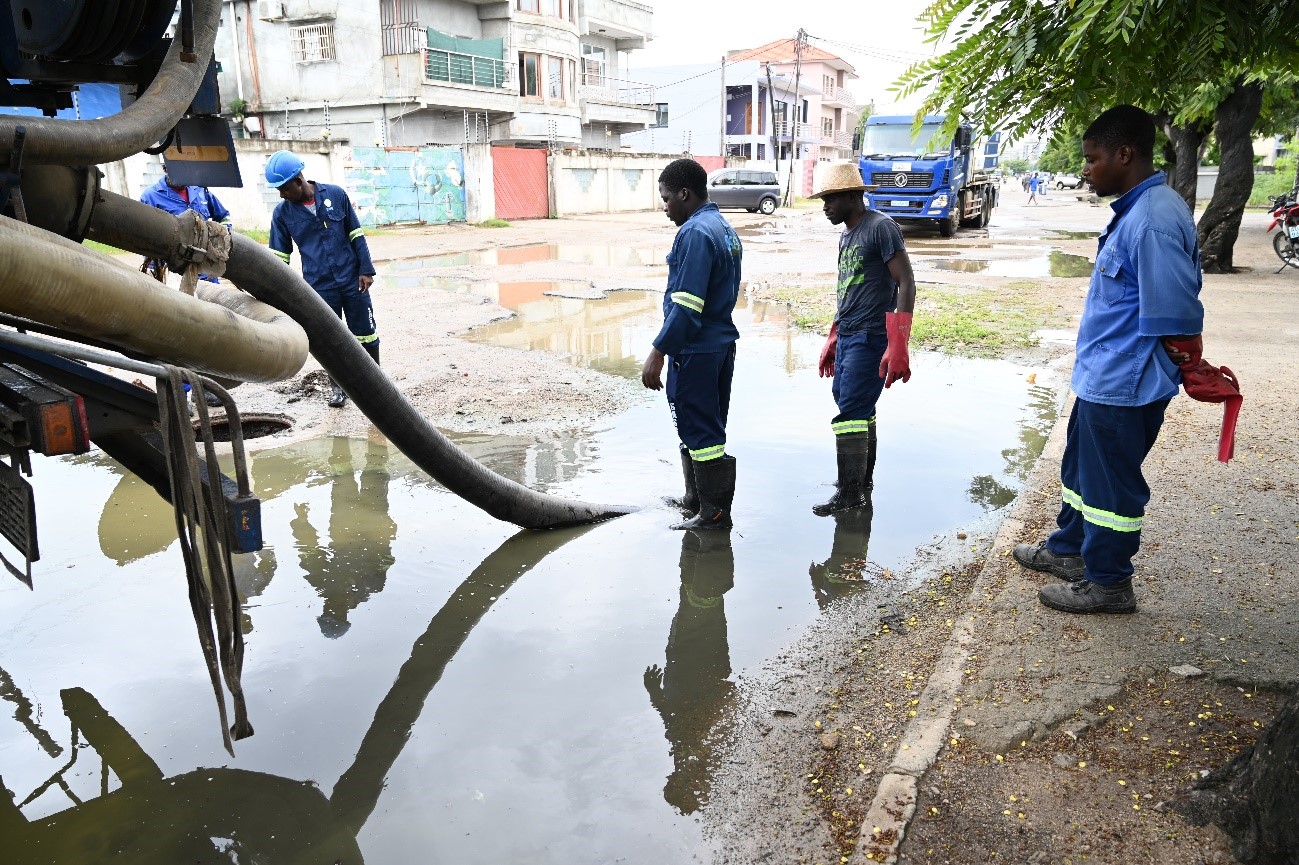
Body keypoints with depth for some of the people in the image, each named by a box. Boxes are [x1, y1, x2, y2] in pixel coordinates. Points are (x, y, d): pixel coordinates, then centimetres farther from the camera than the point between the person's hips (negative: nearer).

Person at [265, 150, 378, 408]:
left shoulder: (335, 195, -4)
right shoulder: (282, 213, 0)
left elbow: (356, 234, 2)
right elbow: (279, 256, 6)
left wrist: (366, 270, -2)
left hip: (352, 280, -1)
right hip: (319, 287, 1)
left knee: (366, 334, 6)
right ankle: (336, 386, 24)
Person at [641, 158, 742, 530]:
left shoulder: (695, 232, -17)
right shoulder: (725, 229, 13)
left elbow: (686, 305, -24)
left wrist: (657, 353, -22)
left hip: (695, 350, -10)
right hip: (722, 343, 10)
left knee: (698, 429, -1)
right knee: (707, 426, 18)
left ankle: (715, 512, 8)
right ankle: (697, 497, 31)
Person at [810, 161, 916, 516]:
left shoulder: (881, 227, -10)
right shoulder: (846, 235, 16)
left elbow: (906, 284, -15)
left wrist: (897, 347, -21)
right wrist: (832, 341, 23)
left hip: (871, 338, -8)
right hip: (847, 337, 8)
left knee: (851, 414, -8)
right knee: (860, 412, 11)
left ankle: (850, 493, 0)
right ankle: (864, 483, 20)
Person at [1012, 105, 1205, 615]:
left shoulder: (1155, 218, -24)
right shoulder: (1134, 210, 9)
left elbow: (1176, 318, -25)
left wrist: (1187, 368, -11)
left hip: (1124, 385, -10)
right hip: (1100, 377, 10)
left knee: (1111, 481, 5)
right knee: (1080, 465, 23)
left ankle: (1107, 583, 22)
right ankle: (1068, 550, 42)